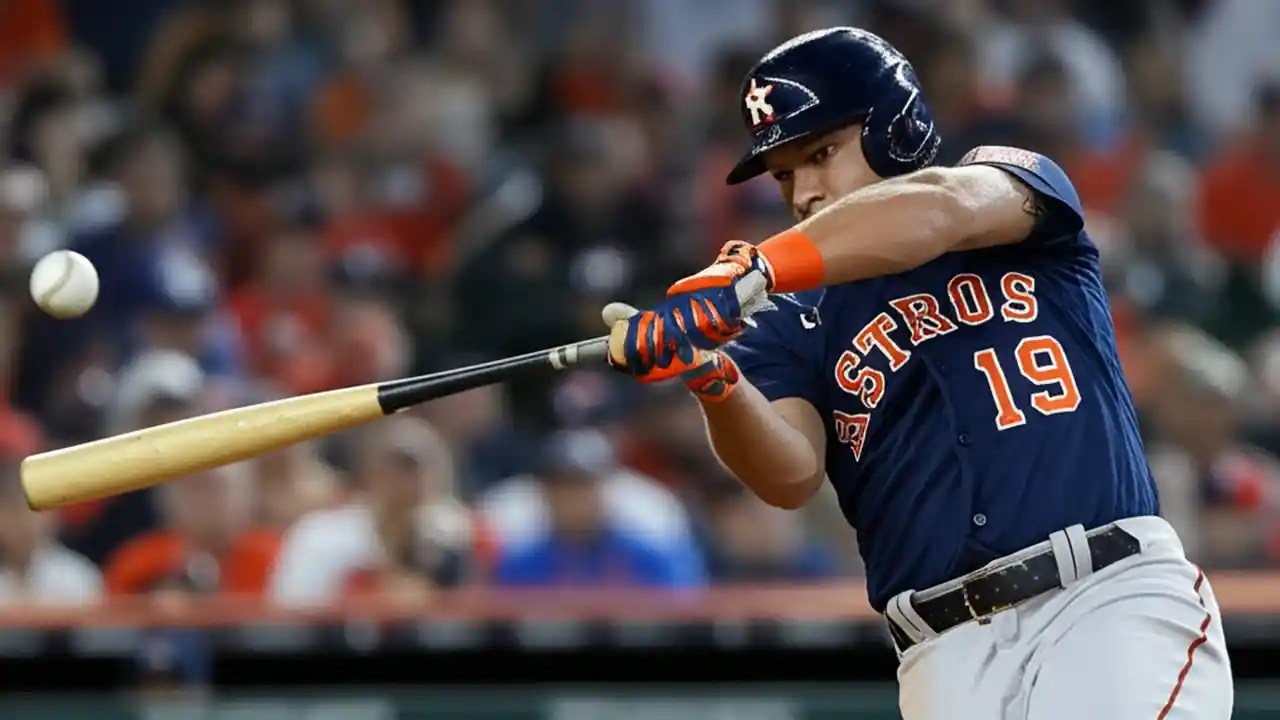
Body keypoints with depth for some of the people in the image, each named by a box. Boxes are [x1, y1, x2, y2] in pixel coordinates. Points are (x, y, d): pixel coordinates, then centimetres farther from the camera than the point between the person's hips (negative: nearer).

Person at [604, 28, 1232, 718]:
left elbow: (944, 208, -13)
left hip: (1113, 598, -3)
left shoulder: (1020, 178, 12)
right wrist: (712, 380, -24)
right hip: (949, 656, 3)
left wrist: (749, 276, -25)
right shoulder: (798, 326, 17)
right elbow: (790, 477, -2)